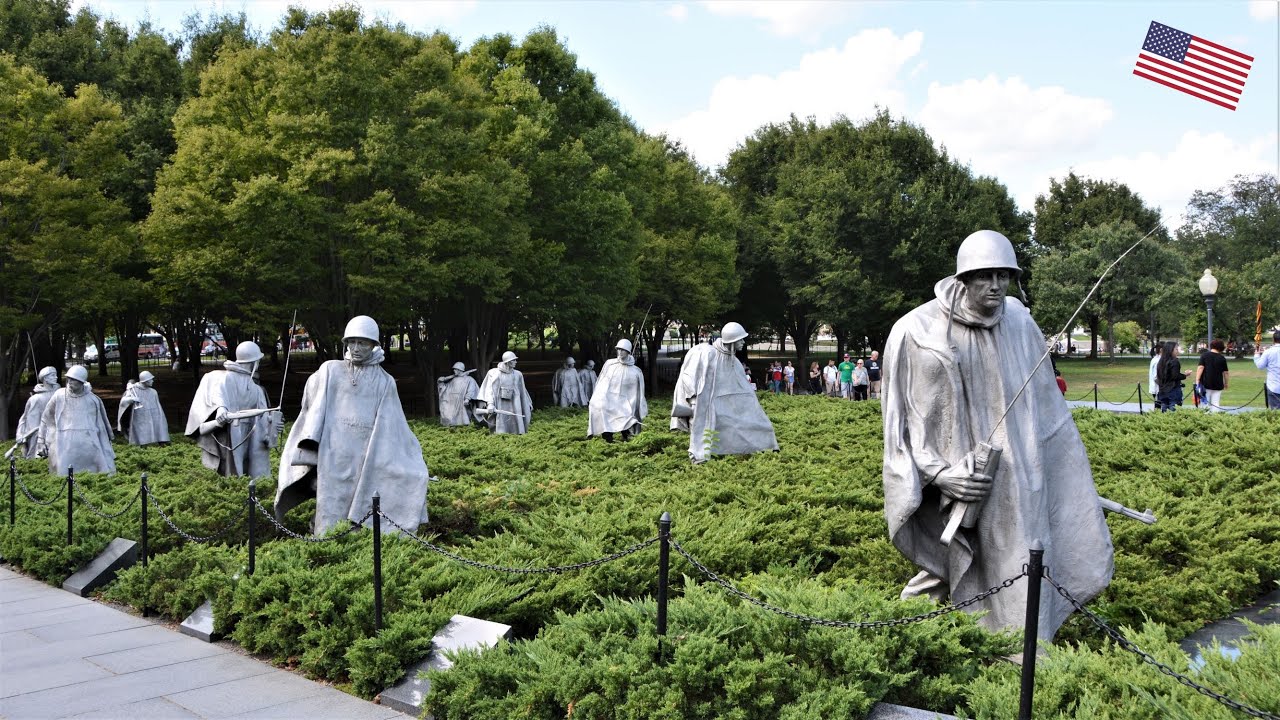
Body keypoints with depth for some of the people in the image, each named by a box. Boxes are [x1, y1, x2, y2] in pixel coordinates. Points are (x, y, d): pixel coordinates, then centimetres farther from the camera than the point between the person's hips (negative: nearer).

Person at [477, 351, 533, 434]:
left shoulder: (517, 375, 11)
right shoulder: (495, 373, -1)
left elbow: (522, 391, 19)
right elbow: (490, 389, -9)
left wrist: (528, 405, 21)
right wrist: (490, 404, -23)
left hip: (514, 406, 3)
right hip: (500, 406, -3)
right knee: (501, 433, -4)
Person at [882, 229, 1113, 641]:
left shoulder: (1018, 321, -1)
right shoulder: (917, 332, -14)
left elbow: (1044, 406, 12)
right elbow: (901, 416, -8)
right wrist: (939, 473, -17)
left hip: (1015, 481, 4)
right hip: (958, 484, -4)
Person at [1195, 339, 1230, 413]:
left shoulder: (1204, 356, -1)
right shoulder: (1222, 358, 2)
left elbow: (1200, 368, -10)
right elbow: (1225, 372, 6)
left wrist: (1197, 381, -11)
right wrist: (1226, 383, 19)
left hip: (1205, 384, -1)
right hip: (1218, 385, 1)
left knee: (1205, 403, 3)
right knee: (1216, 404, 4)